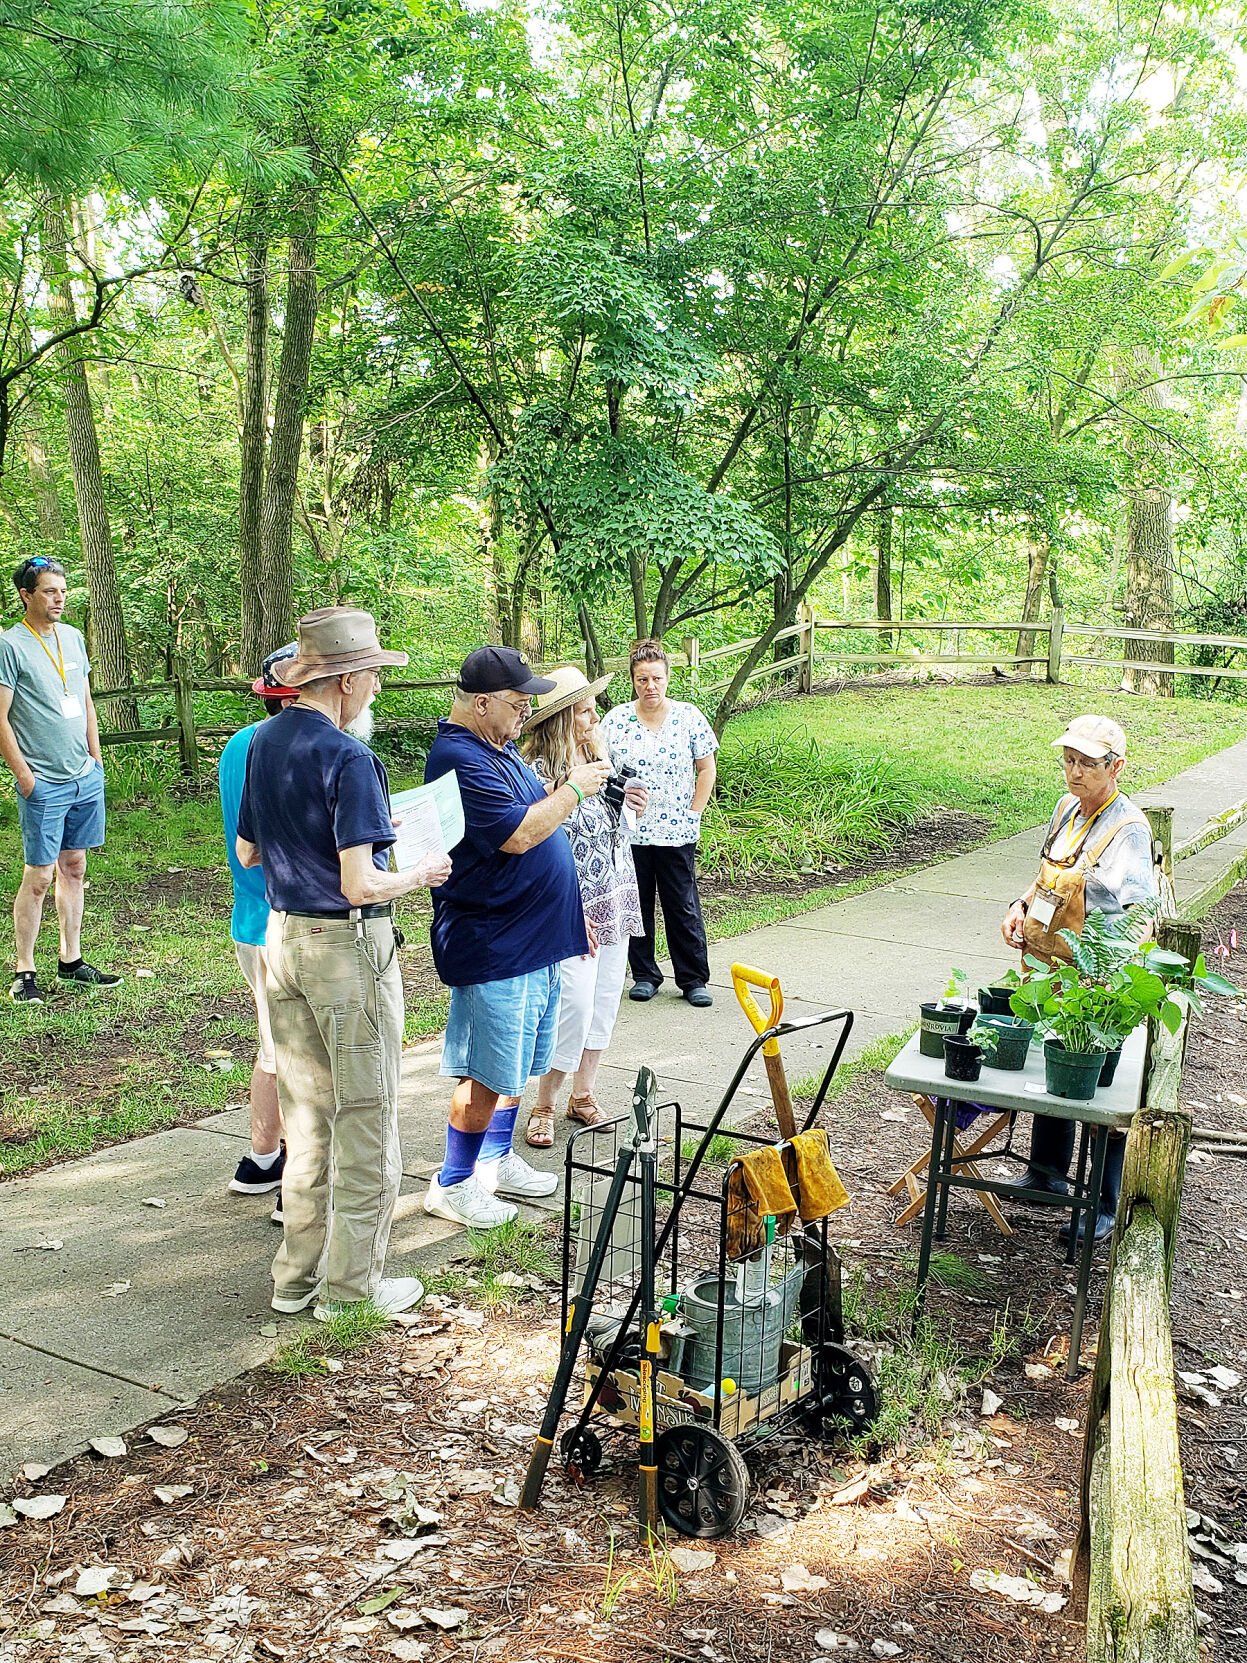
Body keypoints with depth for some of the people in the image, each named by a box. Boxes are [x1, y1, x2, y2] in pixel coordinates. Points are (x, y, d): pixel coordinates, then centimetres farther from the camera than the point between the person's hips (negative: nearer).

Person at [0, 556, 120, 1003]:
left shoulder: (73, 637, 11)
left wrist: (96, 759, 13)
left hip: (86, 778, 6)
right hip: (43, 783, -6)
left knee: (74, 868, 12)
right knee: (38, 877, -2)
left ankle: (71, 961, 22)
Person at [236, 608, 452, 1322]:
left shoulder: (264, 742, 6)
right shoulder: (350, 759, -20)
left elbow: (247, 852, 16)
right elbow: (361, 886, -24)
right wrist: (420, 873, -5)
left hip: (282, 935, 8)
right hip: (349, 944, -8)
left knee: (306, 1111, 17)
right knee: (364, 1119, 5)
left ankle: (298, 1274, 26)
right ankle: (352, 1284, 15)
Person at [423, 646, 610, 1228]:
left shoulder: (499, 748, 13)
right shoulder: (459, 759, -19)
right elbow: (518, 835, -26)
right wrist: (573, 790, -14)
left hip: (532, 939, 10)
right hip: (492, 945, -10)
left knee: (516, 1064, 19)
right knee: (487, 1072, -1)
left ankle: (496, 1160, 34)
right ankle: (452, 1184, 13)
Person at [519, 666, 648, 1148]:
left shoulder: (599, 757, 8)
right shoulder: (540, 772, -16)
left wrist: (635, 806, 4)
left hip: (616, 901, 8)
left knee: (606, 999, 13)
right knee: (576, 1004, -9)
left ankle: (583, 1094, 27)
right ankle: (544, 1106, 8)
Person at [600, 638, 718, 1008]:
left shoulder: (689, 717, -1)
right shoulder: (616, 720, -1)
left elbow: (706, 770, 5)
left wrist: (693, 814, 0)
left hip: (676, 832, -1)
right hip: (629, 832, 1)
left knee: (683, 908, 3)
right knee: (637, 905, 9)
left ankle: (694, 979, 13)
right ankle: (644, 975, 22)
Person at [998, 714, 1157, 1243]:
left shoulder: (1128, 828, -18)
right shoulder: (1067, 809, 5)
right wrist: (1020, 907, 5)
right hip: (1047, 970, 8)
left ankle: (1103, 1207, 19)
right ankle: (1047, 1174, 42)